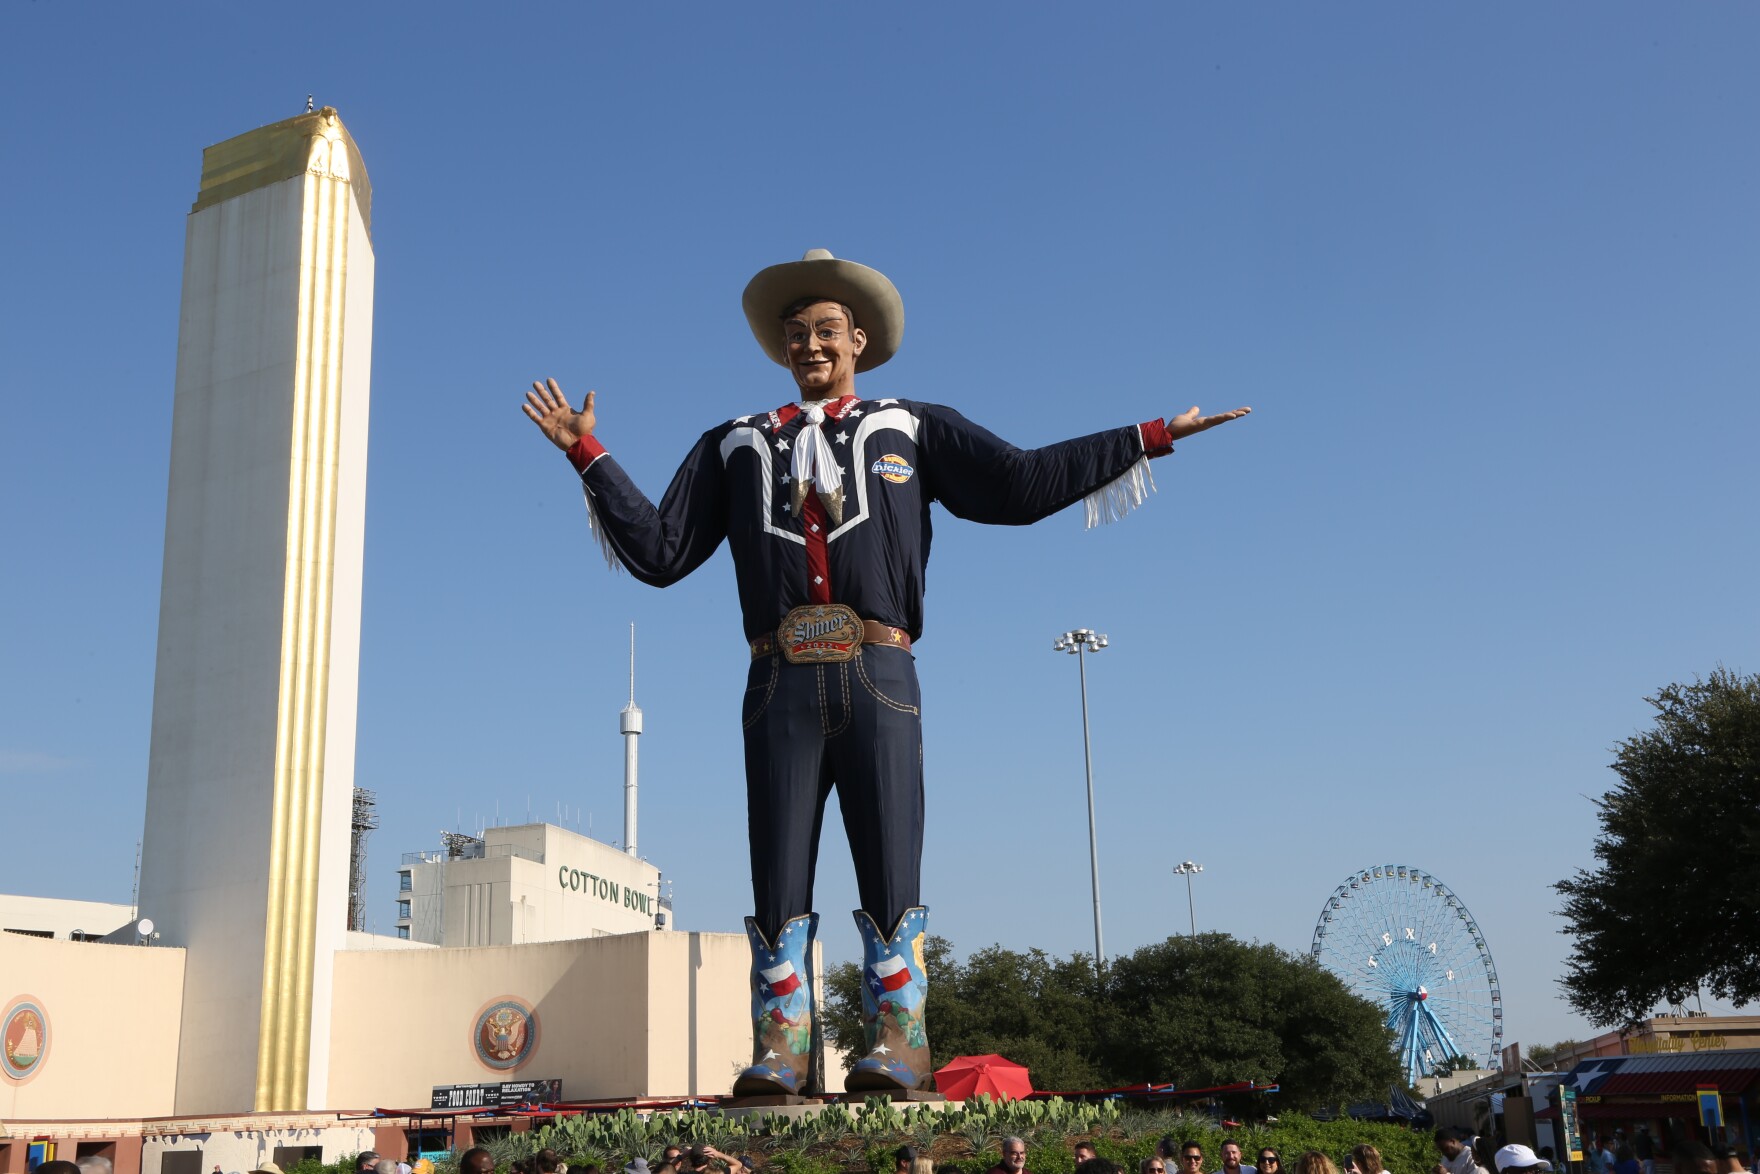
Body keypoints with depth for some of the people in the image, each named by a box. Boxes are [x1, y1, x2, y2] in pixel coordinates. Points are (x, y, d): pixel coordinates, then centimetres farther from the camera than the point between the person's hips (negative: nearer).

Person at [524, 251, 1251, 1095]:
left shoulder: (910, 429, 18)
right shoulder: (736, 446, 23)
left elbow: (1019, 484, 8)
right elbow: (659, 552, 17)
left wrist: (1149, 438, 4)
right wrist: (589, 456, 13)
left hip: (878, 683, -1)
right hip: (781, 686, 2)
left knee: (890, 876, -7)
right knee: (778, 882, -2)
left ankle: (897, 1049, -3)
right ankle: (779, 1054, 2)